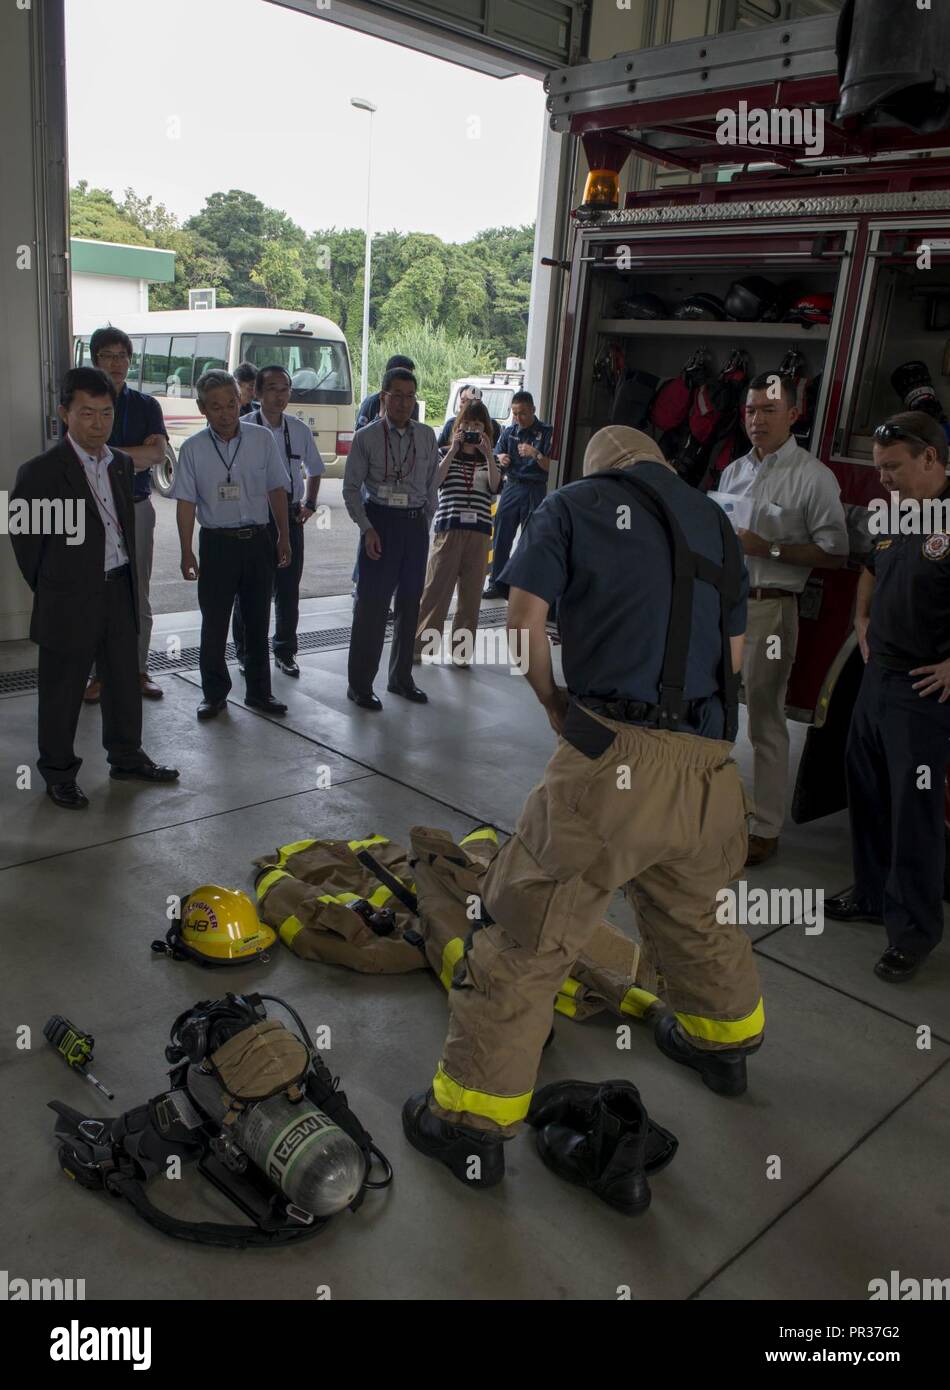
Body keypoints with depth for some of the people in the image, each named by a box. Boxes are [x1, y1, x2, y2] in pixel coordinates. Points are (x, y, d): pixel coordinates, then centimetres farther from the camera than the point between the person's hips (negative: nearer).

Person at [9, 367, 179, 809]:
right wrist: (51, 589, 1)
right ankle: (58, 773, 22)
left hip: (120, 590, 6)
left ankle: (126, 756, 34)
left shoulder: (122, 464, 7)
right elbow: (25, 540, -7)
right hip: (71, 601, -6)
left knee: (125, 681, 16)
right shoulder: (40, 472, -13)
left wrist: (128, 581, 12)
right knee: (62, 693, 7)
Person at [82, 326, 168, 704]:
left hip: (137, 508, 1)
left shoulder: (145, 405, 7)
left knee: (138, 595, 7)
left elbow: (158, 452, -8)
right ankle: (99, 672, 14)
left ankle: (139, 670, 17)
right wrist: (137, 456, -9)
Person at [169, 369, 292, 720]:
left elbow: (276, 490, 6)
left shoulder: (262, 438, 0)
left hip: (258, 539, 1)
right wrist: (186, 553, -6)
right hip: (217, 542, -1)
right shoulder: (193, 448, -3)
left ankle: (259, 691, 22)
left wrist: (283, 537, 6)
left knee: (258, 621, 10)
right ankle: (214, 694, 16)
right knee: (214, 624, 3)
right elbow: (186, 503, -2)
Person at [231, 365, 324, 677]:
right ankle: (246, 653, 20)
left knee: (288, 588, 9)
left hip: (290, 515, 3)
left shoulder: (300, 430, 6)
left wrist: (309, 504, 8)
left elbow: (314, 471, 20)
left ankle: (285, 651, 24)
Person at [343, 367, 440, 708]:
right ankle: (360, 685, 8)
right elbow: (351, 488, -3)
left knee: (409, 603, 12)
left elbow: (432, 485, 13)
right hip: (380, 521, -4)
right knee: (372, 604, -2)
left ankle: (401, 677, 27)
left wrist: (425, 524, 7)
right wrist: (367, 529, -12)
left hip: (416, 524, 4)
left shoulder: (426, 436, 7)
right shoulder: (367, 437, -3)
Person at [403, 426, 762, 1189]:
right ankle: (724, 1039, 51)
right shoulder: (715, 523, 19)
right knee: (694, 910, 28)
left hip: (612, 756, -6)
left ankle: (474, 1117, 12)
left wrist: (558, 709, 11)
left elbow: (524, 628, -2)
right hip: (708, 763, 6)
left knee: (527, 932, 3)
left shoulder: (572, 505, 6)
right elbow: (733, 653, 17)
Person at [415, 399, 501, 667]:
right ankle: (417, 647, 7)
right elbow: (435, 479, -11)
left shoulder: (488, 460, 12)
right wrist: (454, 450, -14)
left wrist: (488, 454, -13)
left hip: (479, 534, 2)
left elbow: (496, 487, -6)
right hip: (448, 530, -2)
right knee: (434, 590, -2)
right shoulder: (446, 454, 8)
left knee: (471, 595, 5)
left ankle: (461, 651, 13)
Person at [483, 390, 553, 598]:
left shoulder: (546, 432, -1)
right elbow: (496, 456, 8)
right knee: (501, 537, 2)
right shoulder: (509, 431, 10)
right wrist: (500, 458, -15)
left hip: (535, 490, -3)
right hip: (511, 487, 3)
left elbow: (549, 466, -5)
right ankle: (497, 585, 10)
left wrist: (536, 454, -23)